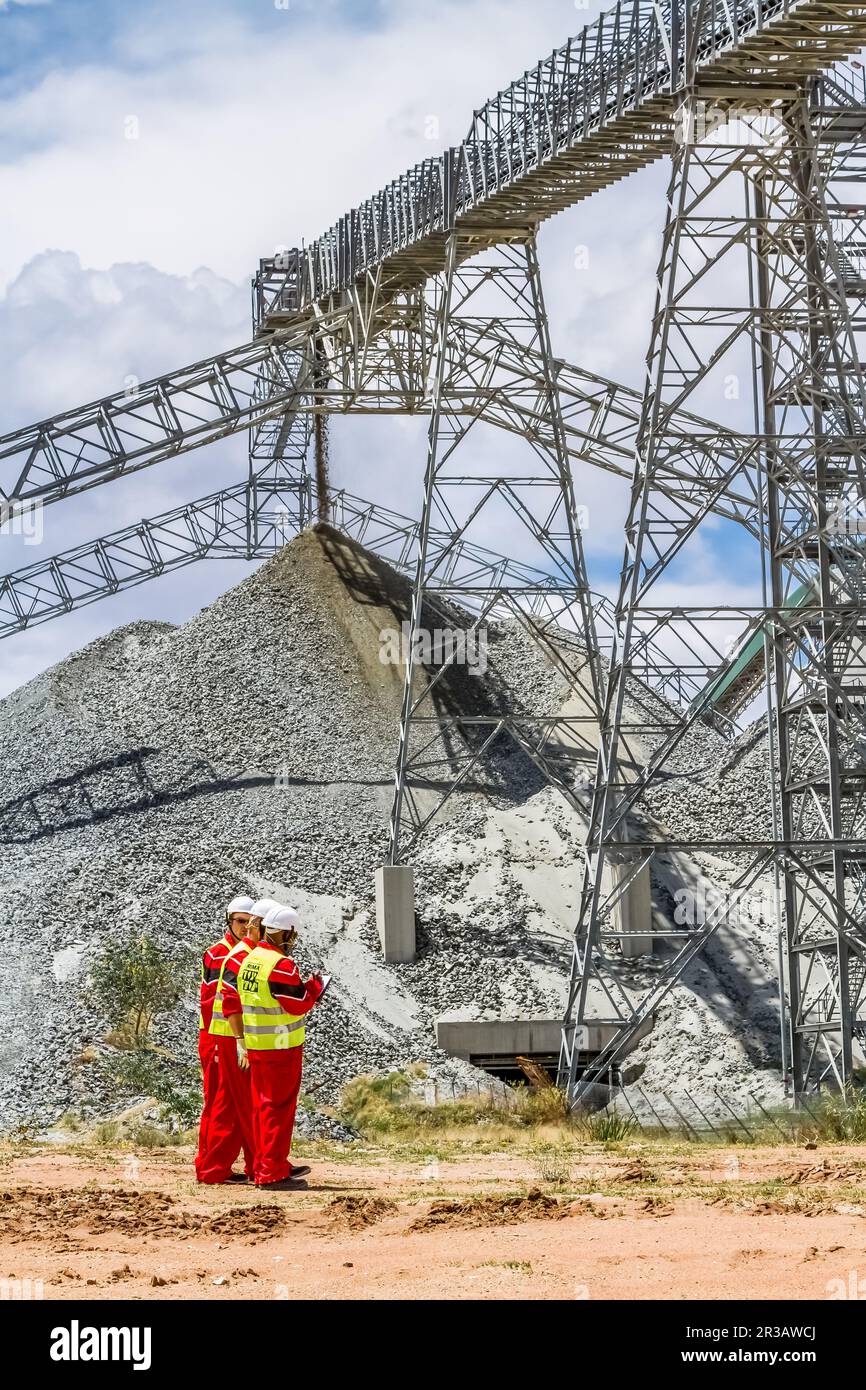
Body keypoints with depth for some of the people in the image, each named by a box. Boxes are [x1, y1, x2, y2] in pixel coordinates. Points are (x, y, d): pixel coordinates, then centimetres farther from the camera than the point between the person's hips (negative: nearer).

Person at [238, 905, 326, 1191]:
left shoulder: (249, 961, 10)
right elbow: (298, 1004, -17)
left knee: (262, 1108, 16)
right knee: (279, 1109, -3)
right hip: (281, 1048, -9)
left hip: (256, 1046, 9)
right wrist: (316, 986, 0)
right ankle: (272, 1173, -2)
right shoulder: (281, 965, -19)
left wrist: (305, 990, 15)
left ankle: (266, 1166, 25)